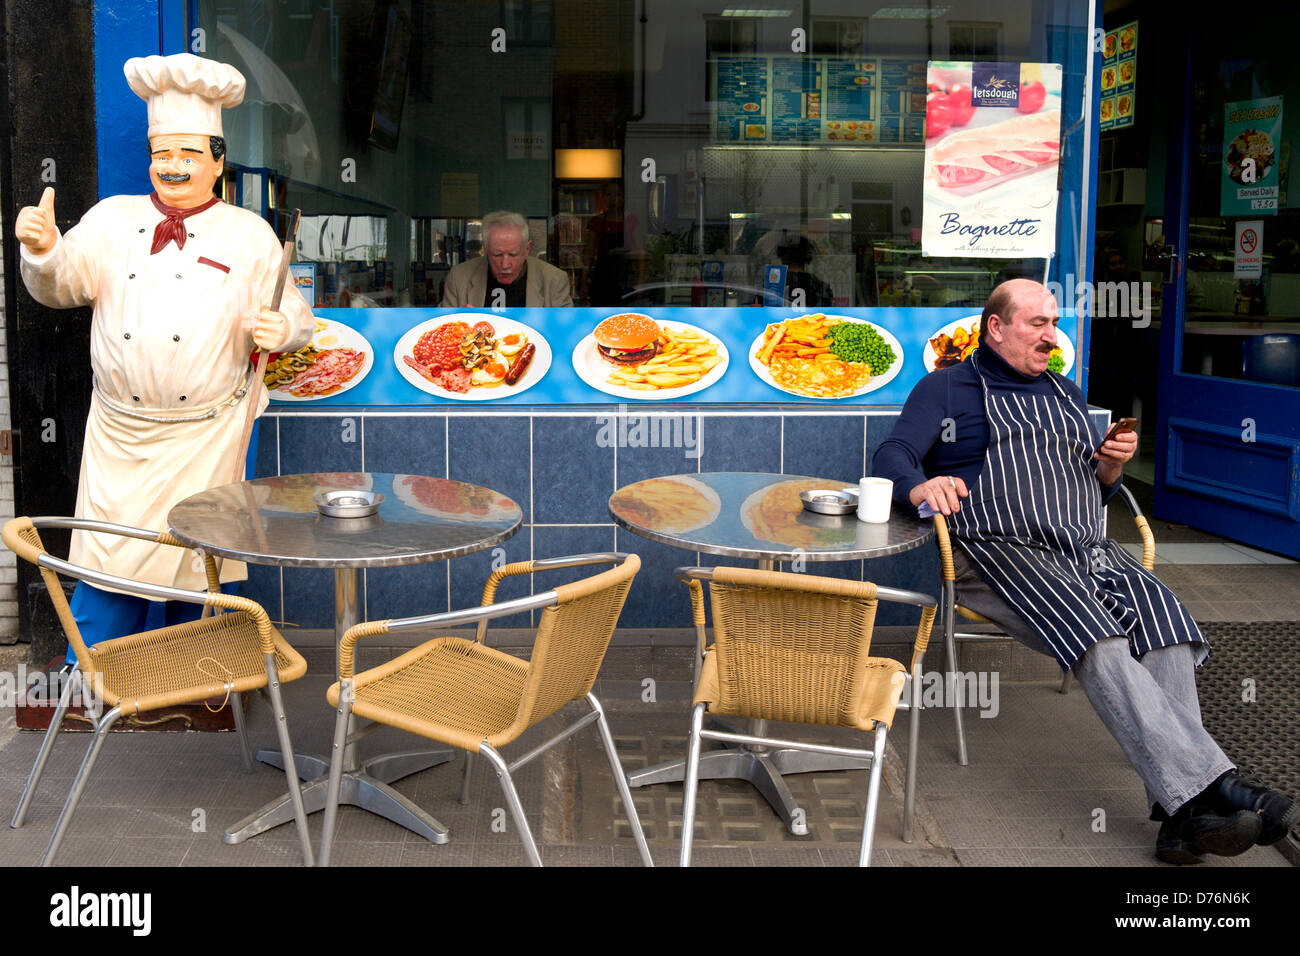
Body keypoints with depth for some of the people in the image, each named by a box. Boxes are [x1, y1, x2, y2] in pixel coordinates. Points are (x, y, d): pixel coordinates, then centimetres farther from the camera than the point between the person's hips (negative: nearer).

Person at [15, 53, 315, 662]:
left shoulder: (249, 235, 4)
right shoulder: (112, 219, 8)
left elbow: (294, 310, 5)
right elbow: (60, 286, 3)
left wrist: (282, 328, -18)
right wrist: (42, 250, -19)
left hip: (206, 434, -1)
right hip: (119, 429, 1)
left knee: (187, 560, 6)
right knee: (107, 556, 2)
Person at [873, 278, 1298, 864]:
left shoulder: (1066, 394, 31)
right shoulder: (947, 389, 14)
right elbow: (892, 458, 2)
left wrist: (1111, 467, 9)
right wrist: (920, 485, -22)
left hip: (1089, 550, 5)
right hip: (1002, 552, -5)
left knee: (1163, 616, -27)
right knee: (1099, 645, -33)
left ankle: (1184, 816, -35)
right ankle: (1210, 787, -38)